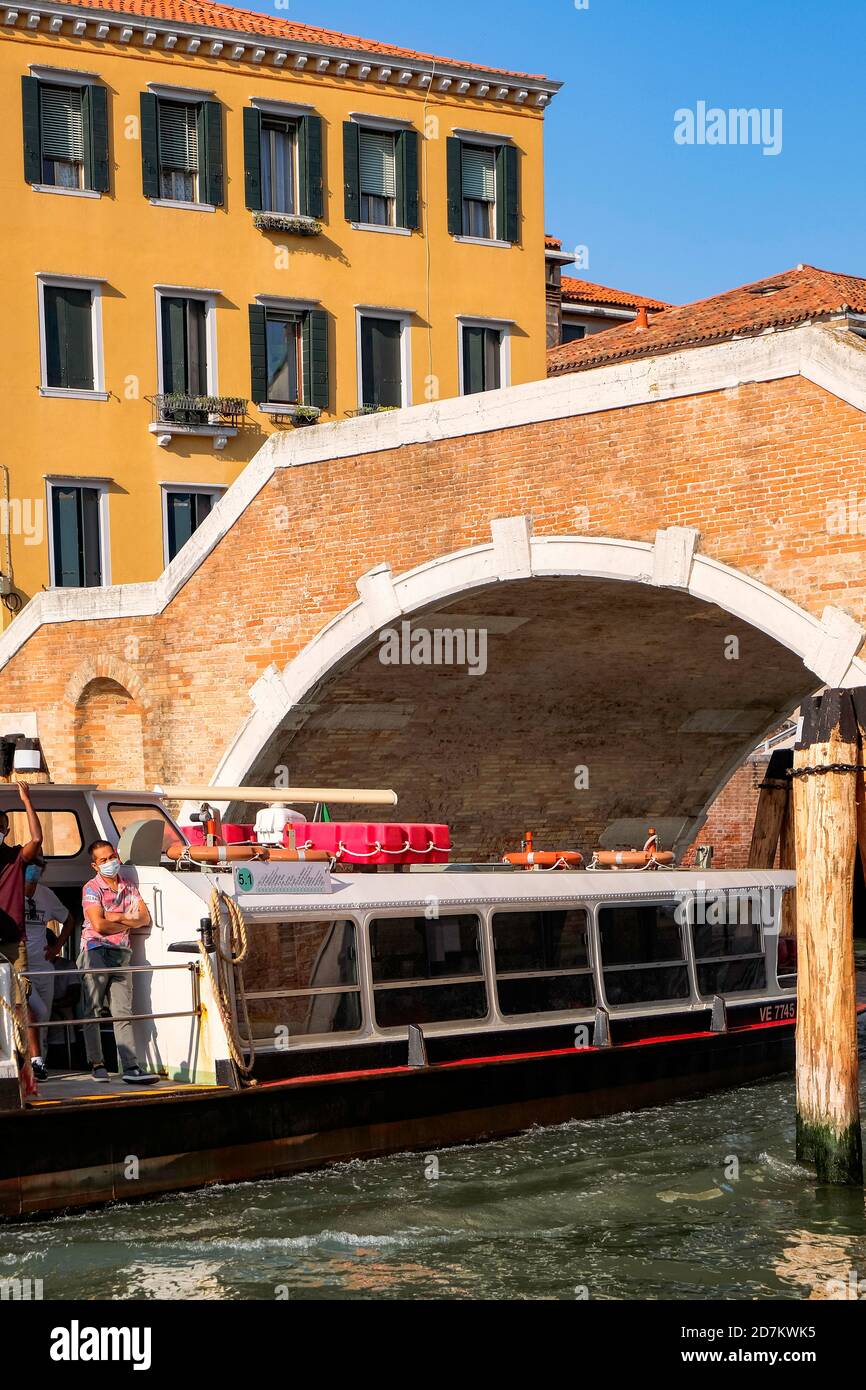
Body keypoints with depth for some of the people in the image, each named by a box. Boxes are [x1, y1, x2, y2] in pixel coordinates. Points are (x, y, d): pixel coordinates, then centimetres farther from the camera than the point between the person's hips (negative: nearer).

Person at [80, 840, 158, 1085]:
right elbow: (99, 925, -12)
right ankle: (97, 1065, 4)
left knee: (123, 1013, -2)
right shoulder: (92, 888, -1)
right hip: (96, 951, -4)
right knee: (93, 1011, -2)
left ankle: (130, 1067, -9)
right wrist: (128, 924, 1)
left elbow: (145, 918, 9)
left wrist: (119, 918, -7)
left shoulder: (128, 887, 16)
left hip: (121, 954, 4)